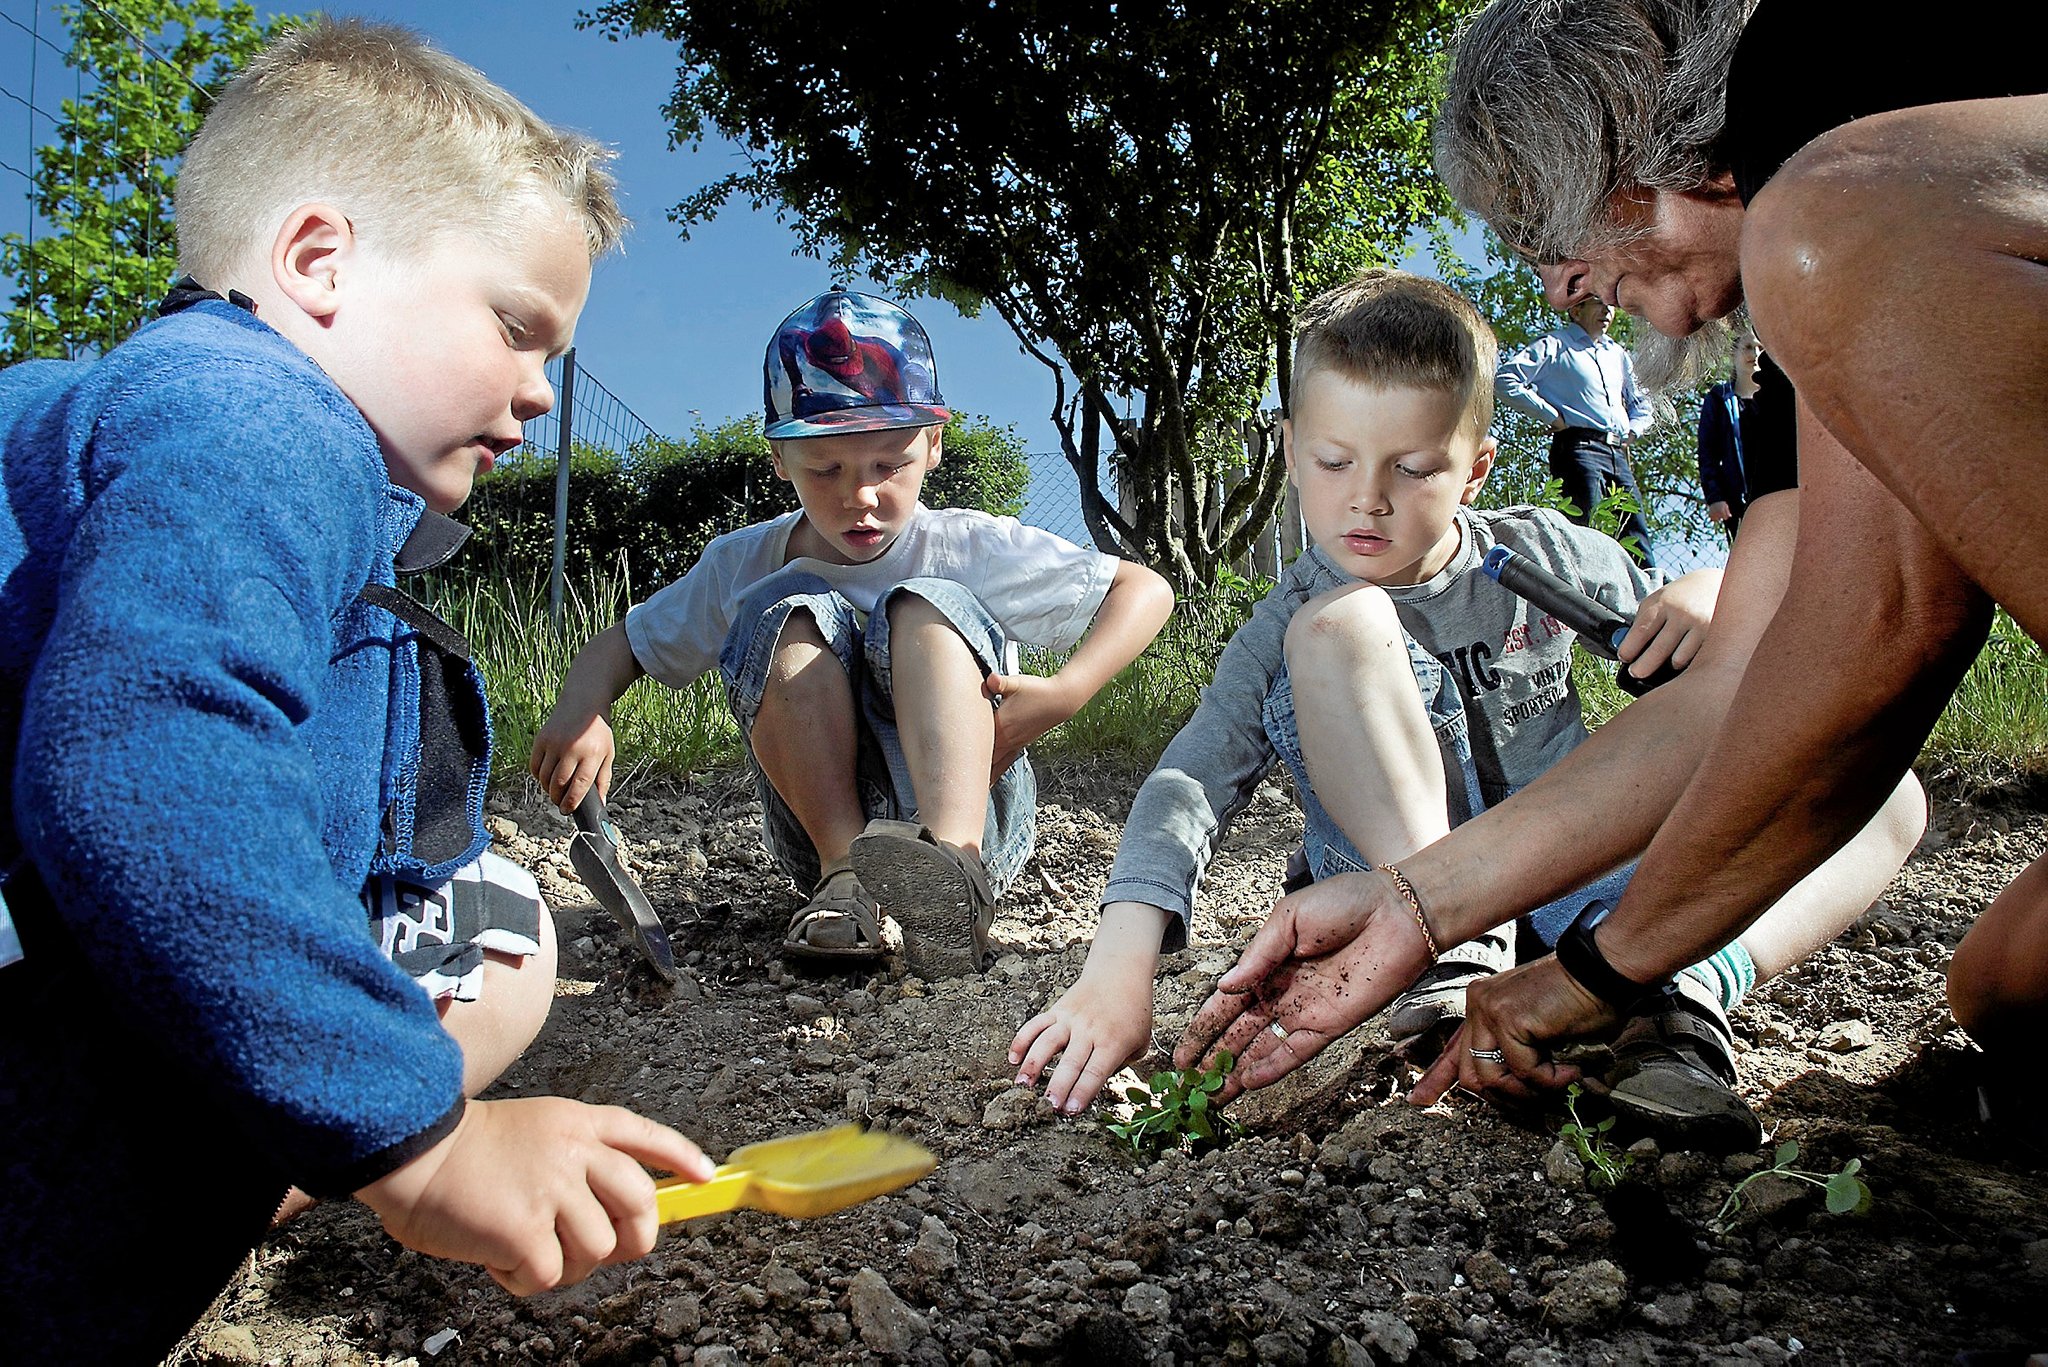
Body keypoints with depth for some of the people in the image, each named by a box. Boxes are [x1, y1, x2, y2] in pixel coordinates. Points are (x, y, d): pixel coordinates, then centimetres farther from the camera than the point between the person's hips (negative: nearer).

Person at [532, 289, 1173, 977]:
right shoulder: (744, 567, 1)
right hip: (823, 834, 2)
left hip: (979, 826, -2)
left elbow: (1147, 590, -5)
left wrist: (1062, 695, -22)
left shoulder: (974, 550, -6)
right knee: (789, 614, -19)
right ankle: (844, 874, -27)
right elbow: (623, 643, 11)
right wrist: (580, 709, -13)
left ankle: (954, 870, -46)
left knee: (929, 606, -25)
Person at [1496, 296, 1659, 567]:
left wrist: (1632, 431, 16)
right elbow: (1505, 380, -9)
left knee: (1637, 533, -1)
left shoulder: (1617, 352, 25)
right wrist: (1551, 415, -9)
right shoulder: (1555, 345, 4)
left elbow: (1642, 403, 37)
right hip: (1579, 447, -7)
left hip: (1618, 453, 7)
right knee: (1585, 527, -18)